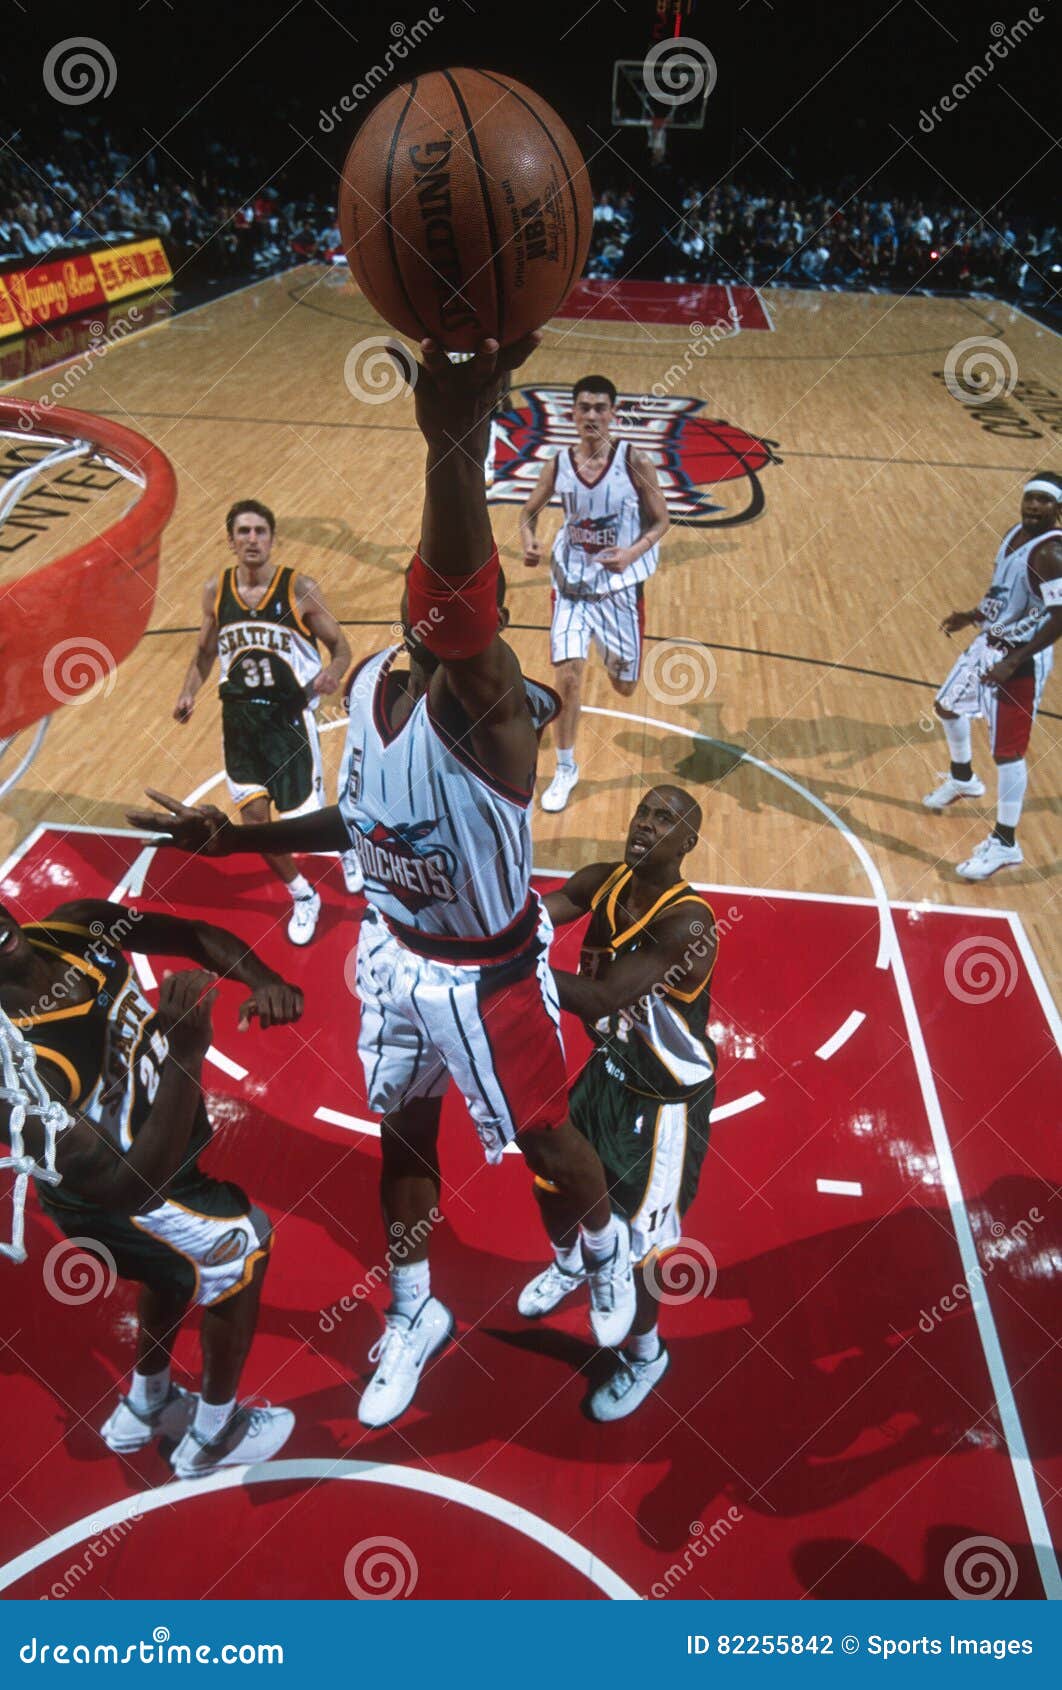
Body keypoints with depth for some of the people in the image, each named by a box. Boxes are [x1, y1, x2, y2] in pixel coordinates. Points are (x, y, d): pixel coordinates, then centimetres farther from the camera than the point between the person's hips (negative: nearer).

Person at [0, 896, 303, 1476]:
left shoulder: (76, 927, -23)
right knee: (243, 1260, 11)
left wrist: (264, 981, -30)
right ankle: (213, 1435, 36)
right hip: (114, 1202, -7)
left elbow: (195, 935, -11)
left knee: (182, 1269, 30)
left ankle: (144, 1409, 57)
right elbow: (133, 1188, -41)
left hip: (157, 1145, 7)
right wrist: (186, 1055, -49)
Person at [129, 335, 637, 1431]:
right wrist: (235, 836, 4)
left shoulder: (493, 708, -31)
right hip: (393, 955, 7)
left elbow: (463, 619, -57)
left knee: (541, 1138, 16)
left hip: (487, 974, -6)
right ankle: (413, 1313, 49)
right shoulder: (368, 685, -8)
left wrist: (456, 445, -75)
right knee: (403, 1129, 22)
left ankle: (605, 1244, 52)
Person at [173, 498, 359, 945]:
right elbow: (205, 652, 13)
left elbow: (340, 645, -4)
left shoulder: (299, 589, -11)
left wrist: (334, 673, -26)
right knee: (254, 817, 3)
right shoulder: (216, 590, 0)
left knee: (304, 819, 1)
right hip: (239, 716, 4)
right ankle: (302, 897, 26)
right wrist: (189, 692, -4)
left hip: (289, 715, -3)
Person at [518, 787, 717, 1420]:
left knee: (632, 1241, 2)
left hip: (668, 1098, -7)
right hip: (609, 1068, 7)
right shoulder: (603, 882, -10)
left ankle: (645, 1355, 33)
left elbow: (604, 998, -39)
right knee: (551, 1174, 23)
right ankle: (569, 1265, 57)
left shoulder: (687, 921, -32)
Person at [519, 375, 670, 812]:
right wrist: (528, 542, -14)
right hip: (572, 584, 1)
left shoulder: (635, 462, -12)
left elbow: (660, 521, -4)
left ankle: (614, 653, 51)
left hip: (620, 585, -1)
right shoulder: (558, 465, -5)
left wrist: (632, 553, -23)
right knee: (568, 675, -12)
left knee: (624, 686, 11)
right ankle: (565, 769, 6)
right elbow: (530, 512, 9)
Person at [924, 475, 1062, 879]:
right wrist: (972, 616, 13)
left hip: (1020, 658, -10)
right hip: (989, 642, 10)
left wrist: (1013, 663, -29)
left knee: (1007, 751, -5)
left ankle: (1004, 844, 7)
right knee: (947, 706, 26)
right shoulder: (1017, 532, 4)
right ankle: (963, 779, 52)